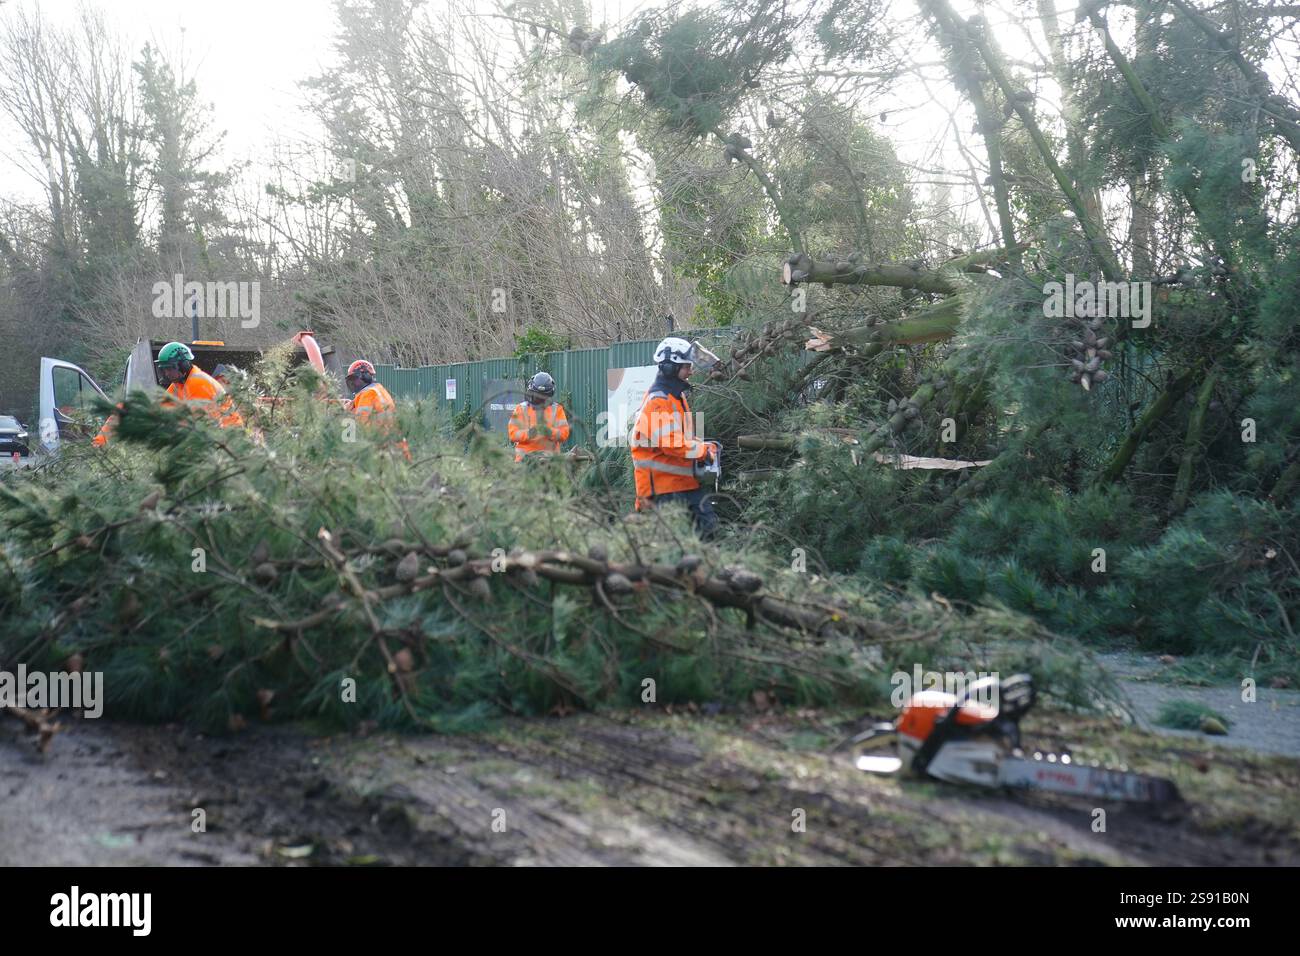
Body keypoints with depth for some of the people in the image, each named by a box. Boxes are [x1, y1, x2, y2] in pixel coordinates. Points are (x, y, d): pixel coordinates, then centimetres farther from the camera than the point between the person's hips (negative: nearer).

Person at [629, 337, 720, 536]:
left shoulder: (677, 396, 16)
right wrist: (703, 450, -18)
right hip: (665, 485, -10)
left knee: (708, 522, 5)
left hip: (686, 481, 10)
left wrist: (703, 445, 5)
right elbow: (670, 443, -25)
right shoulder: (658, 401, -17)